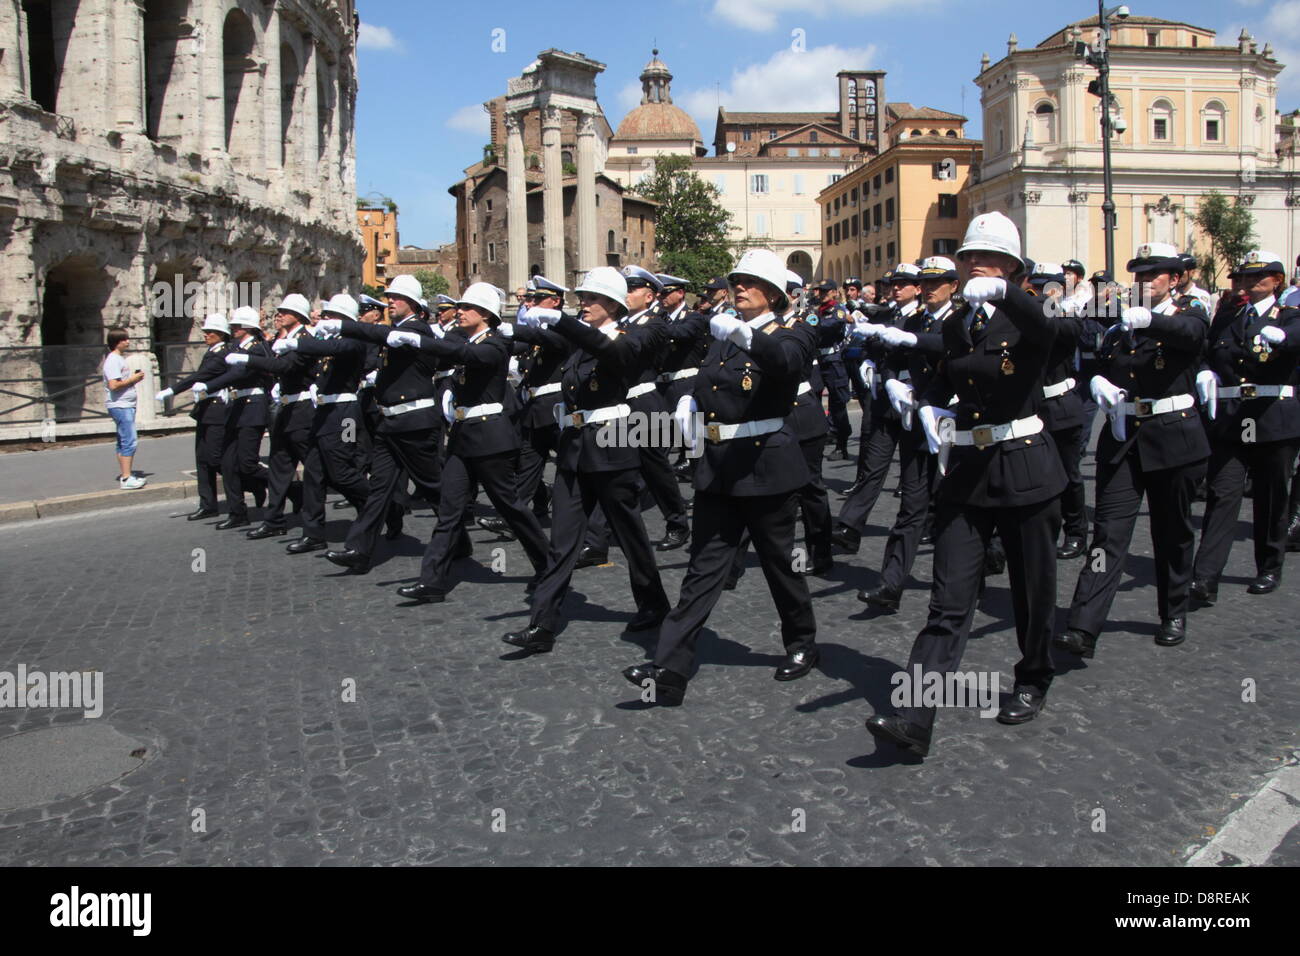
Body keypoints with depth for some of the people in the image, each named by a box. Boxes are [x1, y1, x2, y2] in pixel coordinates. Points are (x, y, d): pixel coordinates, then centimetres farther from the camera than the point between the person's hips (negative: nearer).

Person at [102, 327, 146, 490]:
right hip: (120, 406, -11)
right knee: (129, 441, -13)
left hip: (126, 405, 11)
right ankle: (126, 479, -13)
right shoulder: (113, 360, -14)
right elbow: (114, 385, -23)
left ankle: (125, 475, 20)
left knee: (123, 441, 14)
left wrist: (134, 378, 8)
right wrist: (133, 379, -14)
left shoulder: (120, 358, 17)